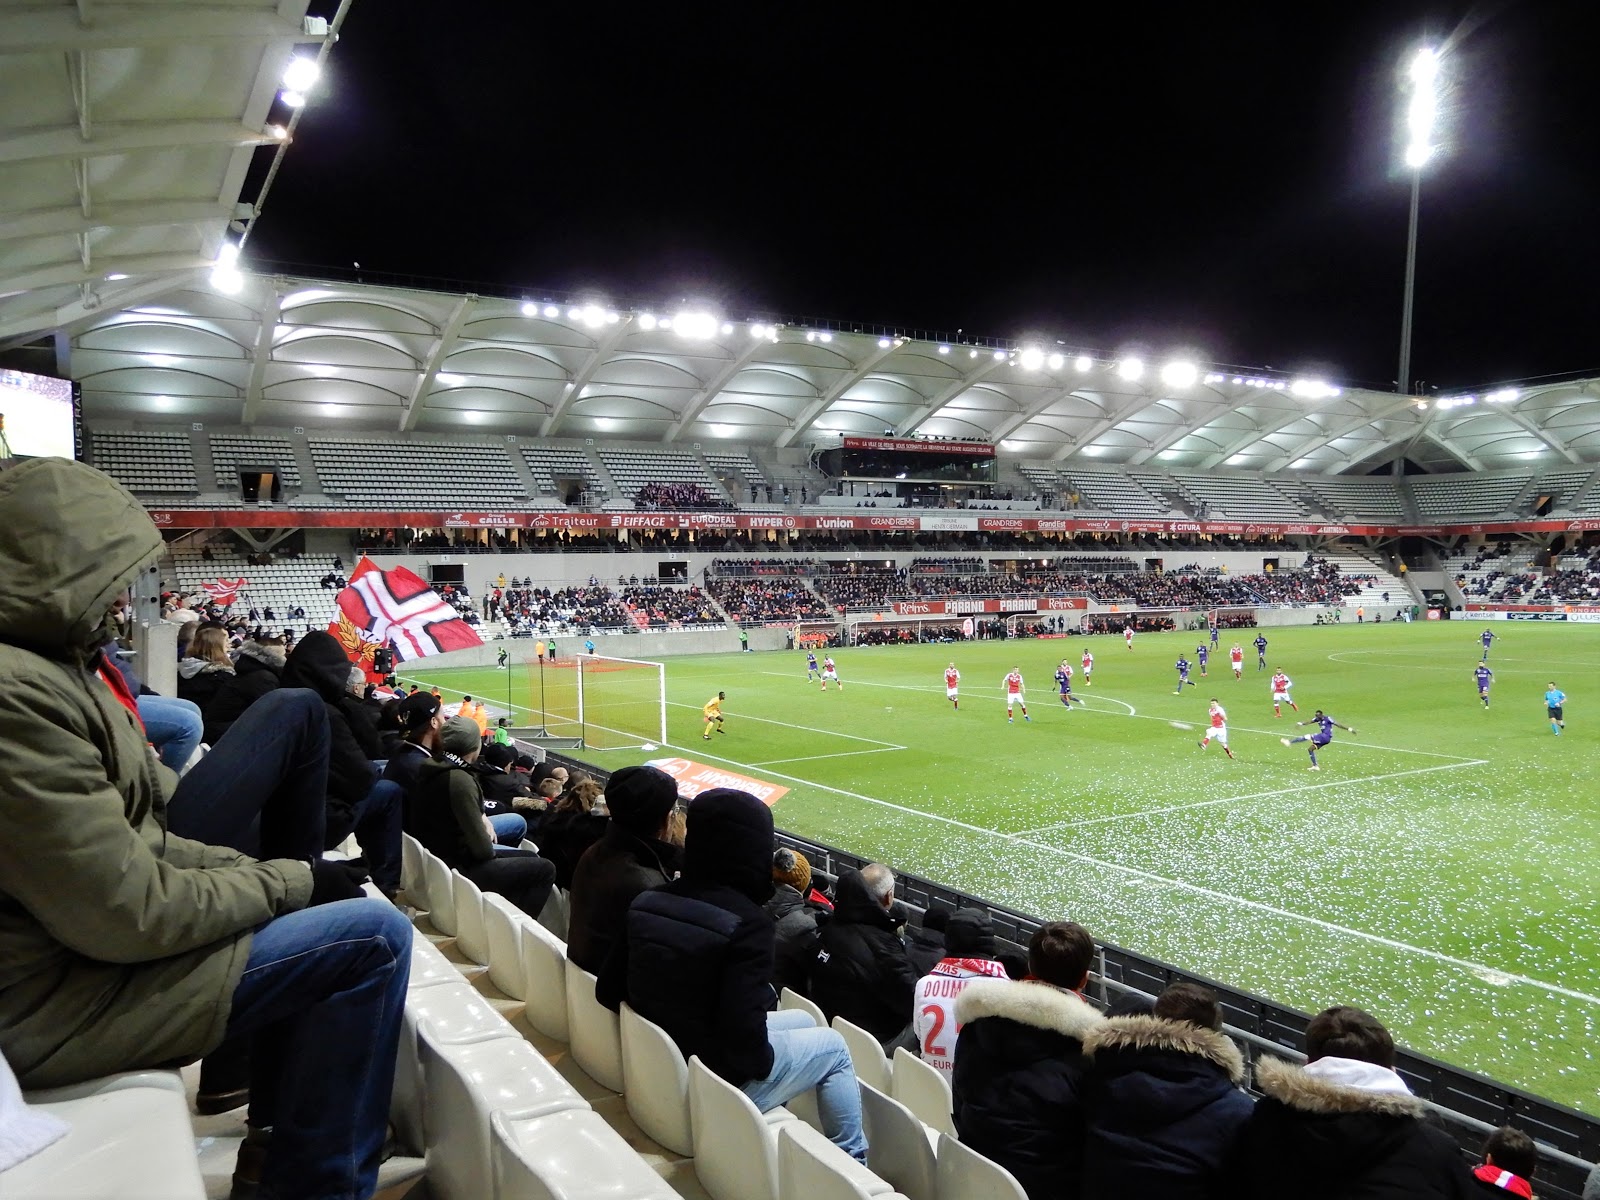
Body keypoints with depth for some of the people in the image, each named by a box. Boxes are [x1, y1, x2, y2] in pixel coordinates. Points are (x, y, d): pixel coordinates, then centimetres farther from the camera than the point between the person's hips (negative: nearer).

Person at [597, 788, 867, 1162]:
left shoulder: (649, 902, -7)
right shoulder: (747, 922, -26)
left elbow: (607, 991, -1)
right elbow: (743, 1032, -29)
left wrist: (667, 1024, 10)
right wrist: (763, 1060, -8)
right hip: (714, 1086, -7)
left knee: (800, 1020, 25)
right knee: (833, 1046, 17)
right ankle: (851, 1158, 29)